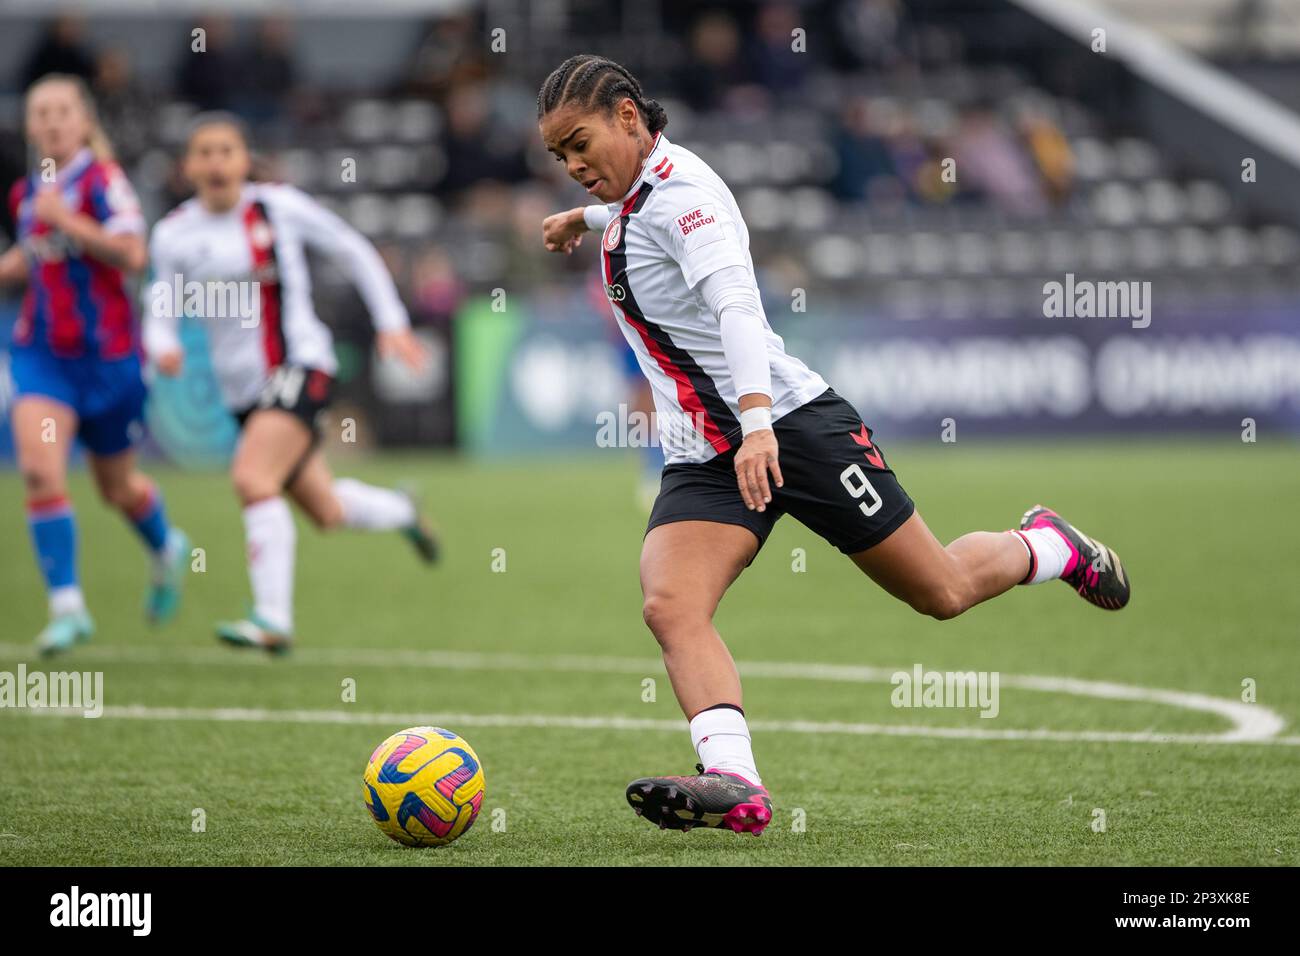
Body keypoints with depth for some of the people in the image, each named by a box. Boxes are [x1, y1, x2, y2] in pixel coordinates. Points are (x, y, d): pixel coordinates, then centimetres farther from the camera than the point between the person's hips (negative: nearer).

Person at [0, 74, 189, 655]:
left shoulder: (102, 181, -13)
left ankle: (166, 551, 46)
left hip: (105, 351, -4)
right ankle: (66, 605, -12)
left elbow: (131, 255, -26)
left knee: (116, 488, 12)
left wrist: (66, 219, -28)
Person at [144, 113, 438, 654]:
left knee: (252, 476, -27)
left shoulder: (278, 206, -5)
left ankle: (273, 619, -26)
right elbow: (162, 310, 9)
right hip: (241, 386, 4)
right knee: (327, 514, 12)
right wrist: (162, 347, -15)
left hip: (300, 363, -4)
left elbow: (351, 250, 7)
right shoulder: (172, 235, 1)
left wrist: (390, 321, 5)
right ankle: (400, 512, 46)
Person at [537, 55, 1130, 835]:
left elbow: (734, 301, -30)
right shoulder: (636, 195, 13)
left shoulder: (677, 185, -15)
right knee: (669, 605, -22)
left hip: (793, 423, -8)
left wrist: (756, 419, -44)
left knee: (943, 593, 5)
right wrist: (585, 217, 55)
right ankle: (736, 784, -37)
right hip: (703, 460, 8)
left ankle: (1048, 547, 37)